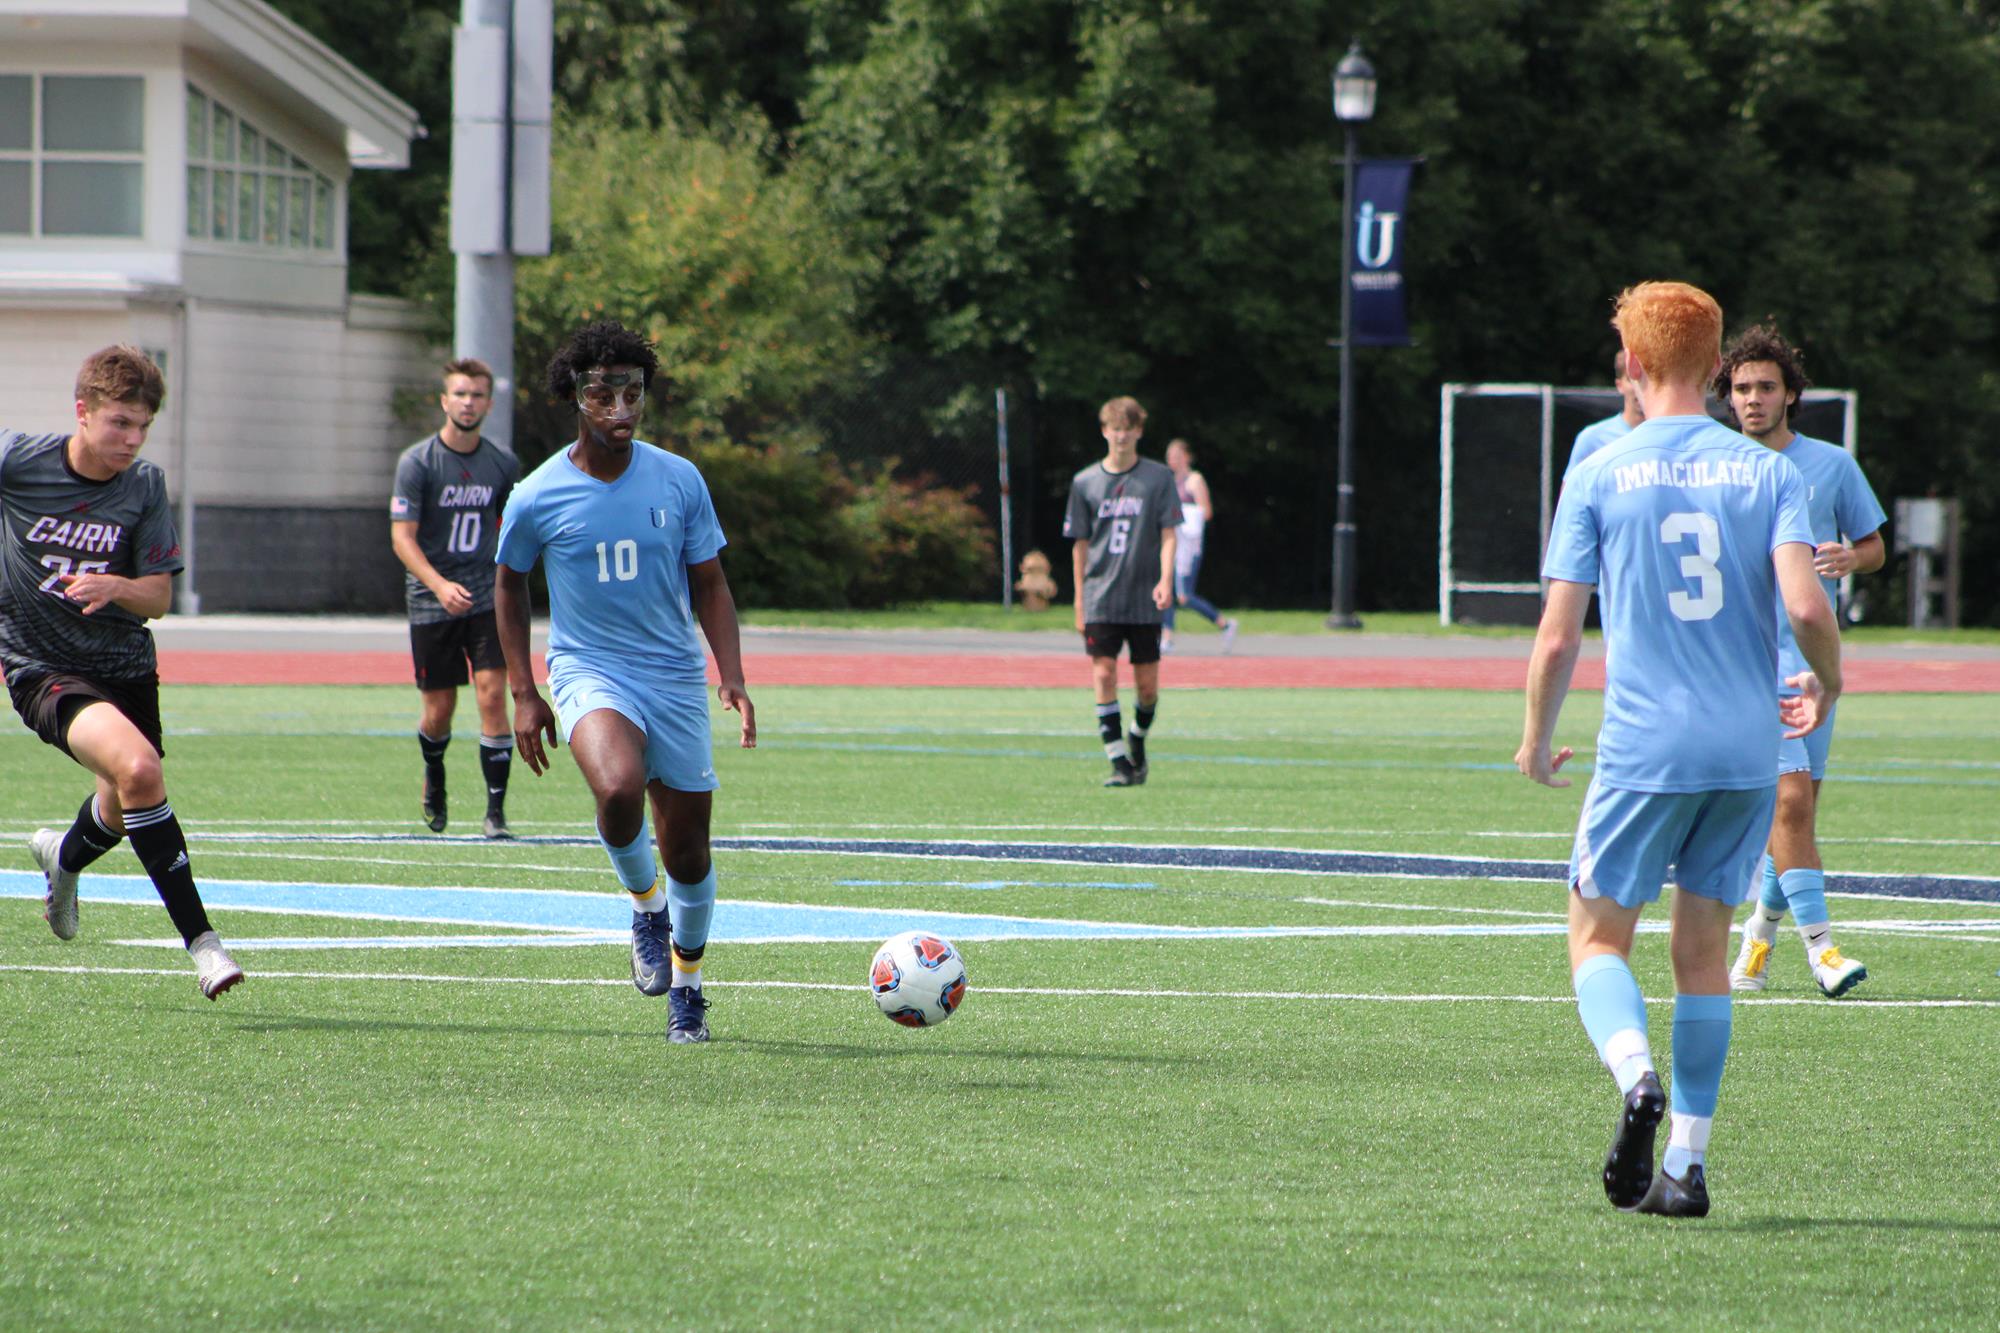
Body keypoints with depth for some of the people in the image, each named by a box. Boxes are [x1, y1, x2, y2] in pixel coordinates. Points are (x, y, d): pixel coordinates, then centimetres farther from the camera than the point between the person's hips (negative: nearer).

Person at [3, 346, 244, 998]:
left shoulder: (145, 485, -6)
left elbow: (158, 597, -5)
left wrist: (114, 587, -25)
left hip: (125, 666, 5)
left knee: (123, 811, 19)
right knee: (136, 767, -29)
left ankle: (63, 857, 58)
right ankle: (200, 942, -27)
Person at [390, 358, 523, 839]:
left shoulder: (504, 465, 3)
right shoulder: (417, 462, -7)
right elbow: (402, 536, -12)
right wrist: (440, 585, -26)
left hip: (488, 596, 2)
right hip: (431, 601, -2)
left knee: (492, 692, -14)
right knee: (439, 708, 5)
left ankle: (496, 812, -11)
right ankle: (434, 782, 37)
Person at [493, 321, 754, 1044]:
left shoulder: (679, 481, -2)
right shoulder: (537, 497, -7)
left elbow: (709, 586, 7)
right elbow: (509, 583, 10)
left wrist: (732, 679, -5)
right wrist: (523, 694, 6)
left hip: (675, 677, 3)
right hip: (588, 670, -3)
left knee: (688, 851, 6)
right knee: (618, 789, -34)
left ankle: (686, 984, 31)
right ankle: (644, 904, -4)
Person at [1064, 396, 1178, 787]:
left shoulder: (1159, 477, 3)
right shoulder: (1085, 482, 6)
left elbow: (1168, 534, -1)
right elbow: (1080, 543, 10)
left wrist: (1166, 580, -15)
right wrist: (1080, 597, 8)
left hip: (1145, 598, 0)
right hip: (1100, 598, 0)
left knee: (1147, 684, 3)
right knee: (1103, 675, -11)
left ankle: (1138, 741, 32)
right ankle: (1119, 762, -8)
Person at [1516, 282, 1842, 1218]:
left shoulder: (1599, 476, -1)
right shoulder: (1767, 473, 3)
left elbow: (1557, 638, -3)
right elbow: (1805, 605, -10)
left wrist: (1536, 742, 13)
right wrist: (1825, 686, 11)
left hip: (1644, 749, -3)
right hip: (1747, 752, 3)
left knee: (1599, 936, 8)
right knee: (1703, 949, 12)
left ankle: (1636, 1077, -22)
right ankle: (1686, 1164, 7)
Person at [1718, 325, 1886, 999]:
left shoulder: (1832, 465, 6)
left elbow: (1874, 547, 13)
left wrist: (1850, 558, -9)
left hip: (1811, 653, 3)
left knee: (1794, 809, 7)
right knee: (1791, 797, -17)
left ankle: (1759, 938, 27)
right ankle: (1820, 946, -18)